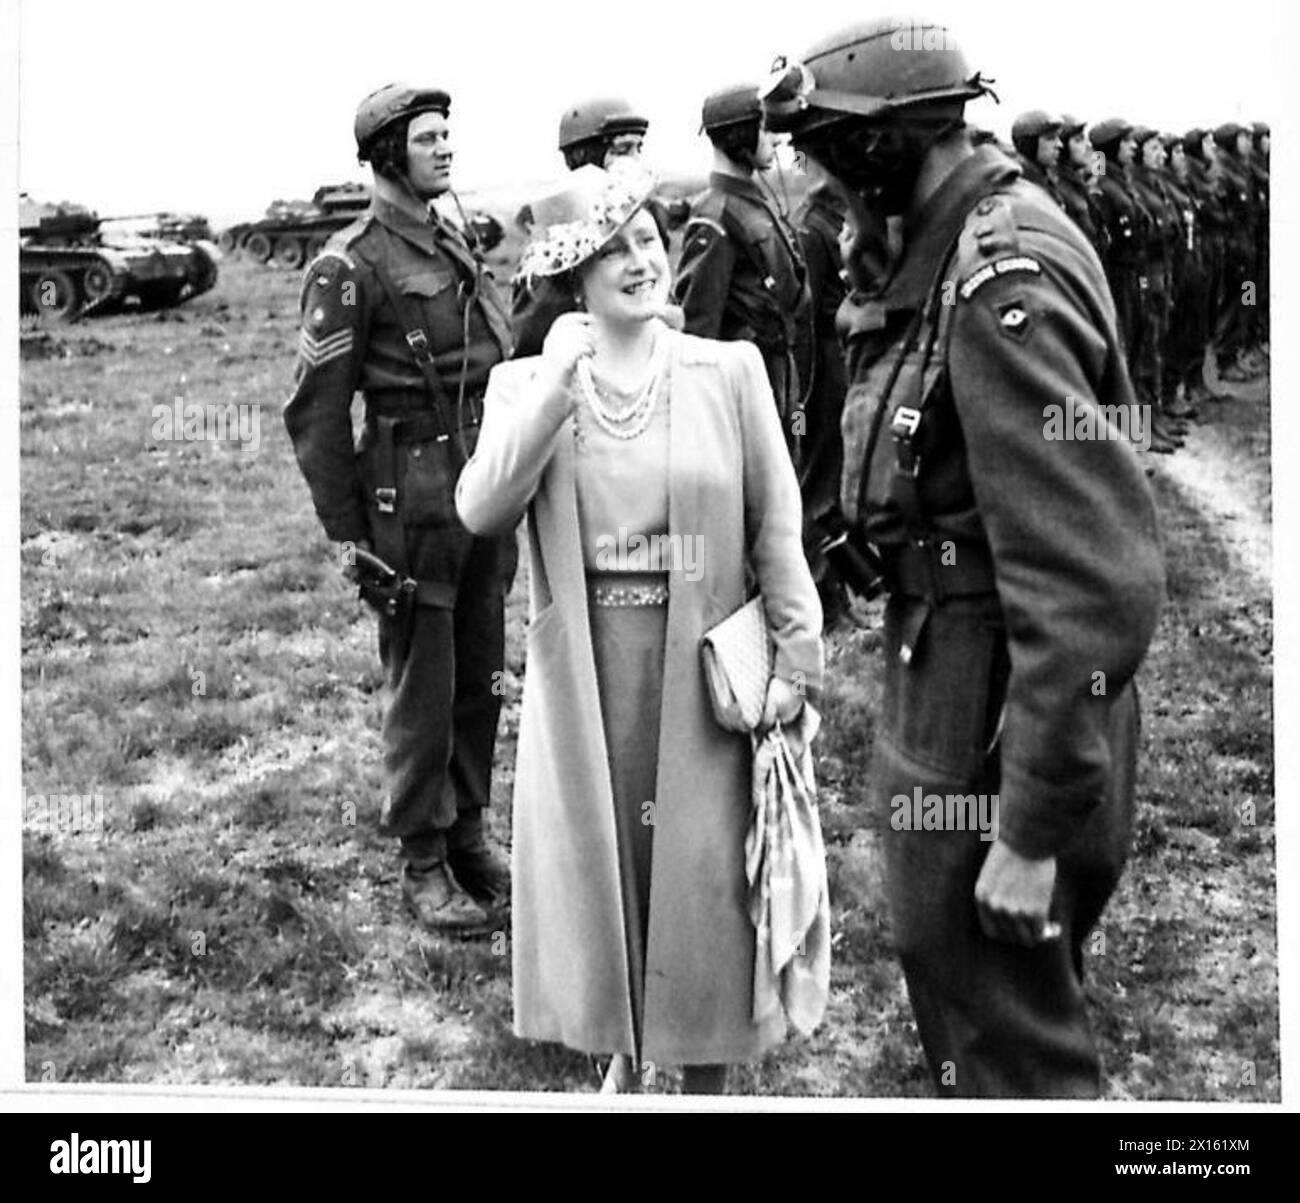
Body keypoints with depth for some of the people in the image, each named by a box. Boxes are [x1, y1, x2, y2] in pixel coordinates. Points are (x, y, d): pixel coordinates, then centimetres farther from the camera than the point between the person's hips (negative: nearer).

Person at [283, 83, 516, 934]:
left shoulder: (456, 247, 13)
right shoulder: (351, 267, -10)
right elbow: (316, 411, -9)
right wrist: (345, 533, -10)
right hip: (412, 497, -7)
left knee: (481, 678, 13)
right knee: (423, 688, 1)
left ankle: (470, 837, 27)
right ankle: (424, 865, 13)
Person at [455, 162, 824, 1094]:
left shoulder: (730, 371, -2)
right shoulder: (525, 385, 2)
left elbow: (776, 528, -1)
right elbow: (483, 511, -14)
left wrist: (797, 656, -5)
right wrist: (557, 383, -18)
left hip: (705, 664, -1)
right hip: (583, 669, 2)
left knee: (703, 876, 6)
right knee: (594, 867, 13)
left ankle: (707, 1080, 26)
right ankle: (619, 1058, 37)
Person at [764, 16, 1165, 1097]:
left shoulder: (1001, 285, -25)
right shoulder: (967, 243, 5)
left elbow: (1095, 585, -29)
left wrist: (1033, 832, -25)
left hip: (996, 727, -10)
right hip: (951, 683, 10)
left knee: (1010, 1048, 6)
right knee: (955, 978, 26)